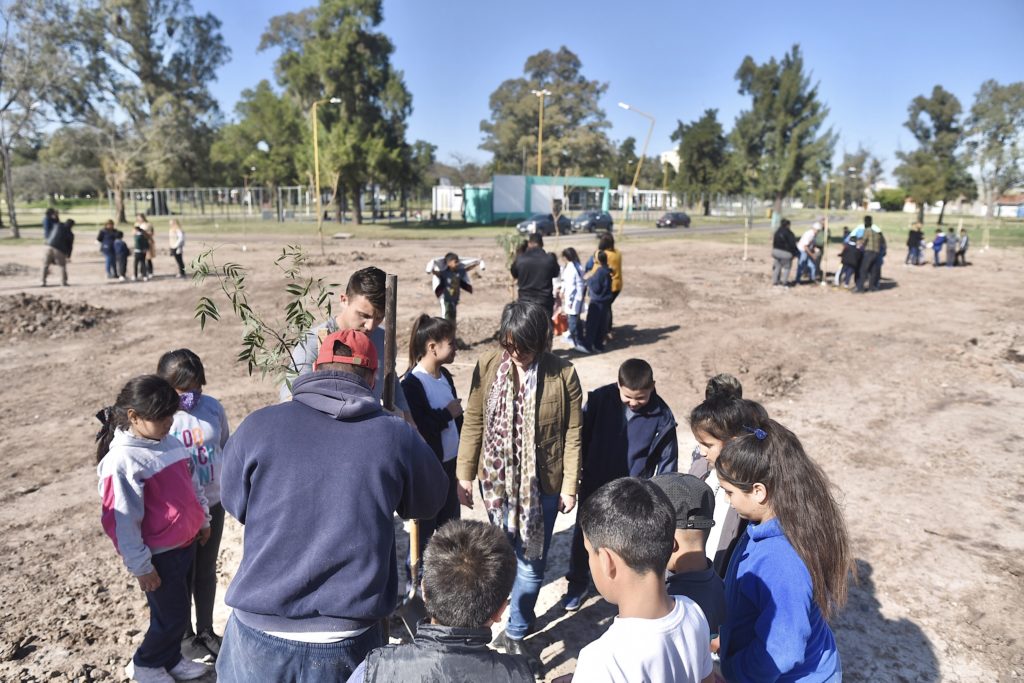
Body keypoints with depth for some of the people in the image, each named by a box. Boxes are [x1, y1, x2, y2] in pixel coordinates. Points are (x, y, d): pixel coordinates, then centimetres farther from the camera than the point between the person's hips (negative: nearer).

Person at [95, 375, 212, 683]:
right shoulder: (122, 461, -23)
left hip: (186, 542, 7)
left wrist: (203, 520, 20)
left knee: (177, 611, 21)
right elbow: (122, 521, -19)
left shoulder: (170, 442, 0)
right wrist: (141, 566, -14)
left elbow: (191, 483, 13)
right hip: (160, 554, -7)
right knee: (172, 615, 7)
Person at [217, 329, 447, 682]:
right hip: (346, 640, -1)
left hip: (260, 631, 1)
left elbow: (235, 503, 9)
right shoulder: (397, 436, -8)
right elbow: (429, 503, 10)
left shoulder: (258, 426, -7)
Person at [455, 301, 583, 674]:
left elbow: (572, 434, -6)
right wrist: (464, 474, 1)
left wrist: (569, 486, -5)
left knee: (532, 561, 7)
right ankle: (518, 612, 43)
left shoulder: (563, 374, -11)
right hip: (496, 479, 2)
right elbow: (473, 423, 0)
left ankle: (515, 635, 27)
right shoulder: (487, 366, -6)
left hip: (542, 483, -2)